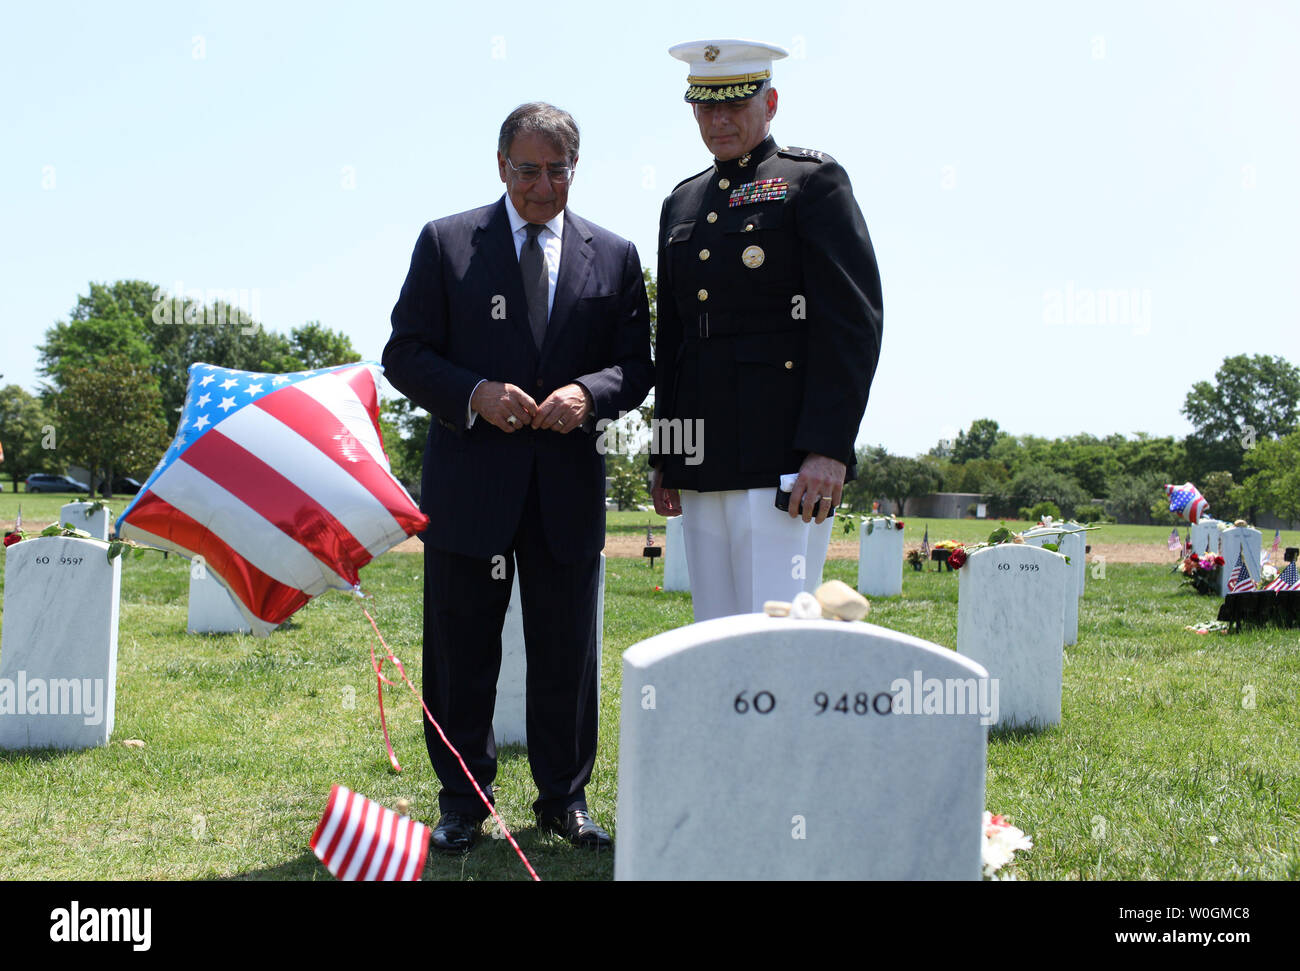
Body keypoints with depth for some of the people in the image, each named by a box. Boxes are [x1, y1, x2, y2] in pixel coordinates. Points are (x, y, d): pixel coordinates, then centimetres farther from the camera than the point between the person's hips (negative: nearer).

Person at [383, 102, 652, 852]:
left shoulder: (614, 255, 9)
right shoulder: (445, 243, 4)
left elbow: (636, 365, 8)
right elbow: (405, 354, 2)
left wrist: (589, 394, -14)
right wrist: (474, 394, -15)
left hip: (570, 485, 1)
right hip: (470, 481, -1)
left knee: (568, 657, 8)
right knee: (462, 655, 7)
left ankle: (565, 799, 23)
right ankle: (464, 802, 22)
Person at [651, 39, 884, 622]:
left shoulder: (813, 181, -1)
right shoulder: (683, 204, 20)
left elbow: (853, 322, -10)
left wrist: (829, 449, -18)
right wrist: (665, 459, 17)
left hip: (786, 457, -7)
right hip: (704, 464, 7)